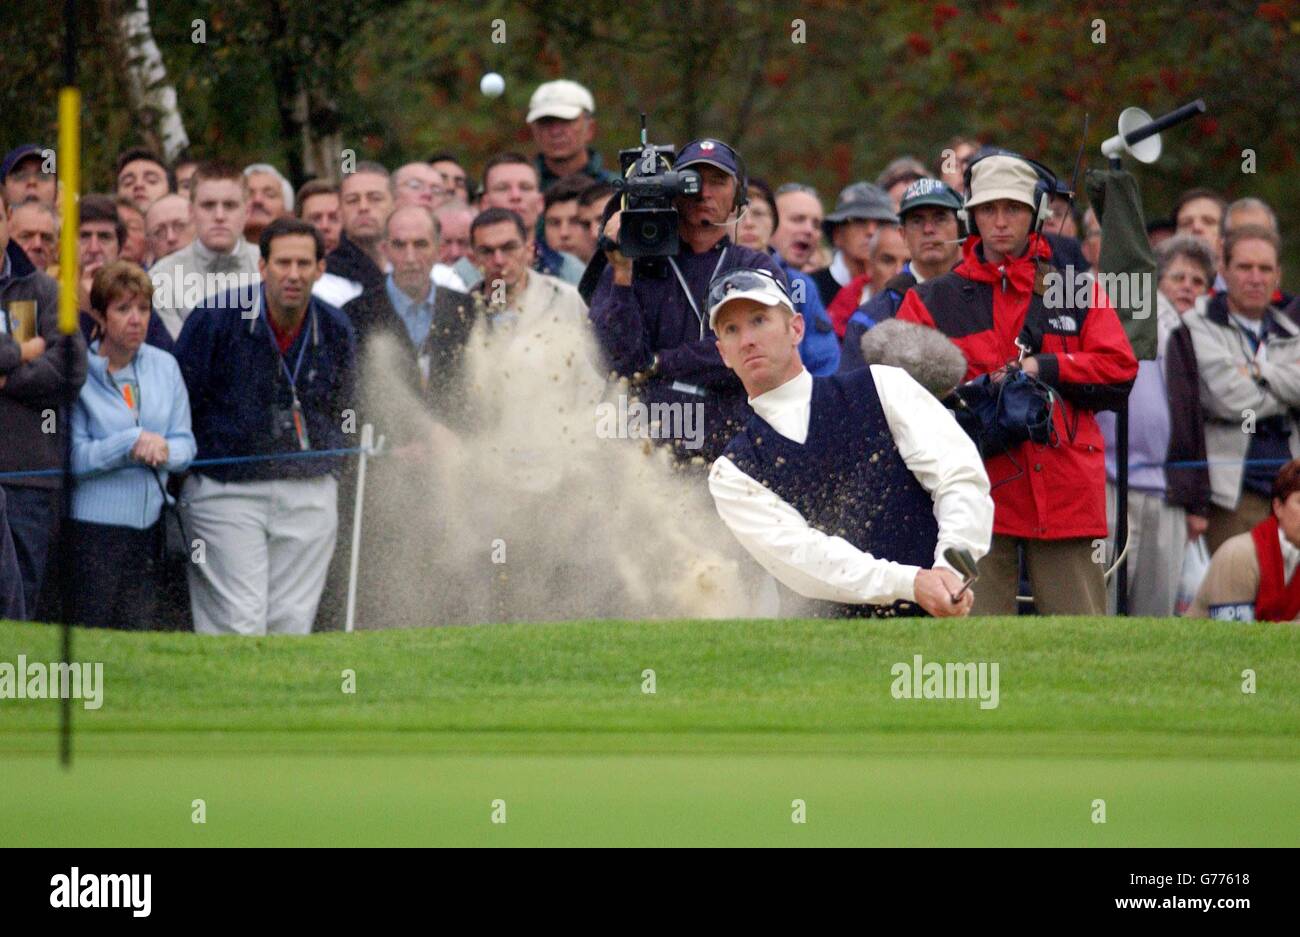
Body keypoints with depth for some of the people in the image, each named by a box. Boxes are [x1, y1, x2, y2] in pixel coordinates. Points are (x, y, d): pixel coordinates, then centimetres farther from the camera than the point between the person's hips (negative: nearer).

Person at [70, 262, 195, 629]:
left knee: (136, 636, 5)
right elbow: (73, 457, -12)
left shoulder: (164, 366, 8)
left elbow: (185, 444, 8)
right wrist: (133, 443, -20)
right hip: (93, 526, -4)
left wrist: (164, 450, -14)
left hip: (148, 526, 4)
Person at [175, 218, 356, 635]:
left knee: (292, 623, 3)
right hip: (225, 490, -4)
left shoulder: (335, 331, 3)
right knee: (239, 625, -11)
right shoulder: (216, 319, -9)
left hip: (309, 492, 4)